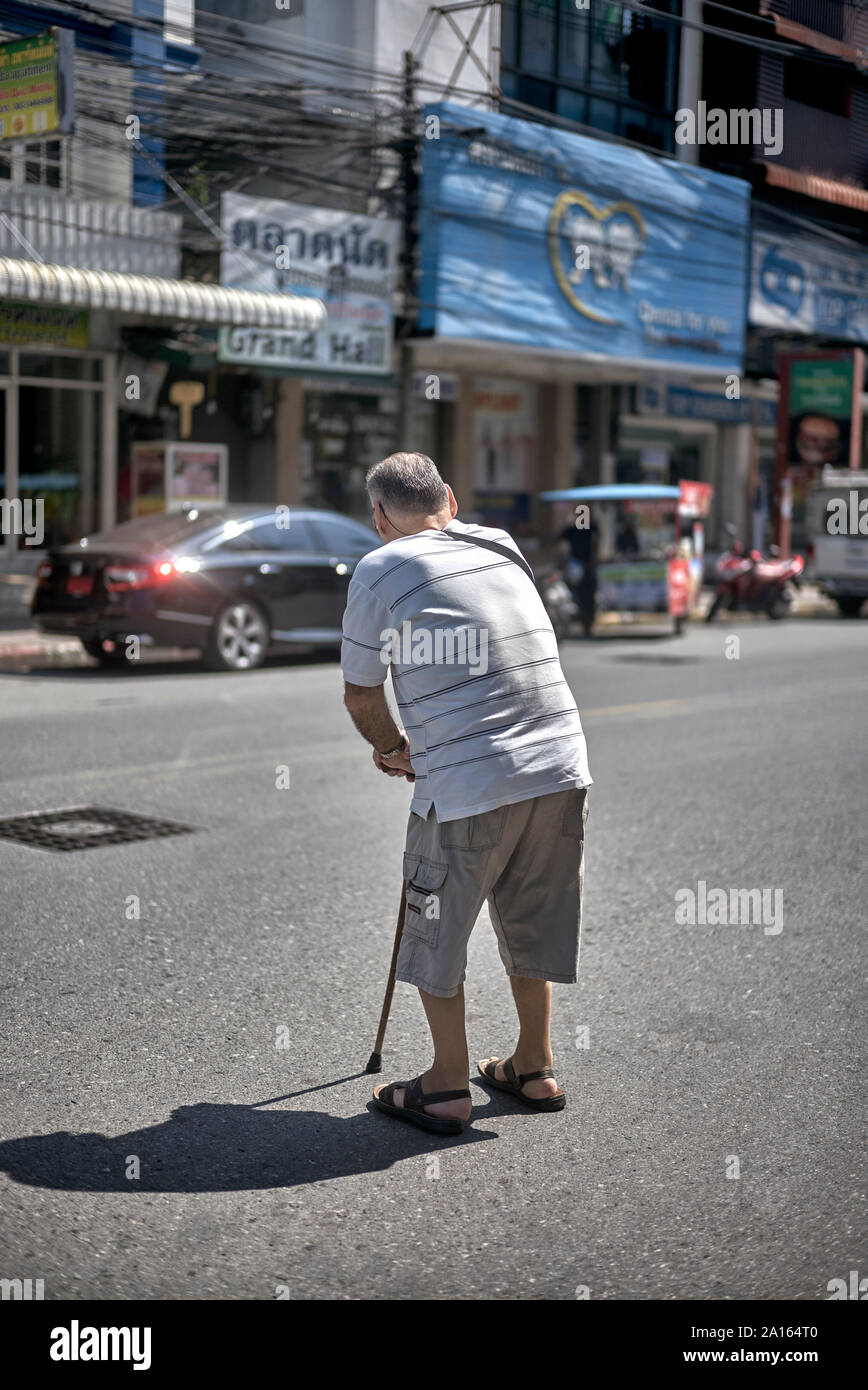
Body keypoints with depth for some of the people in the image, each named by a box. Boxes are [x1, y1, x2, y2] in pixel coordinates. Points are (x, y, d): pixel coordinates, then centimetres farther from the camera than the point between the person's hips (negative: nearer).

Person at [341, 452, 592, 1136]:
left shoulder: (380, 570, -1)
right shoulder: (501, 547, 15)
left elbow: (361, 694, 4)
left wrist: (393, 746, 23)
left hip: (468, 785, -6)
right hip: (561, 766, 6)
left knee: (436, 933, 14)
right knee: (529, 922, 22)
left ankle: (449, 1087, 23)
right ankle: (535, 1070, 34)